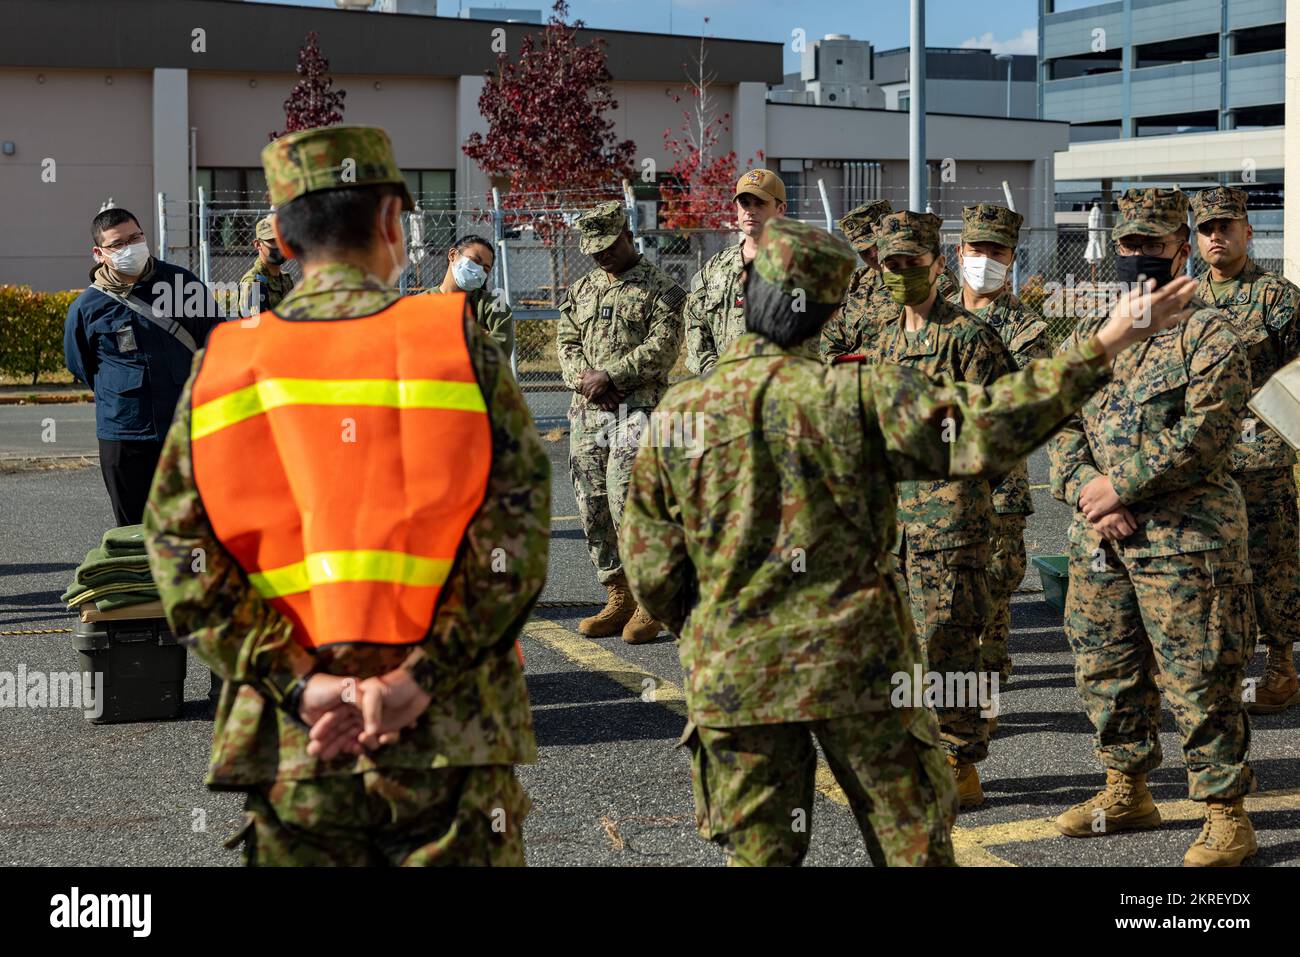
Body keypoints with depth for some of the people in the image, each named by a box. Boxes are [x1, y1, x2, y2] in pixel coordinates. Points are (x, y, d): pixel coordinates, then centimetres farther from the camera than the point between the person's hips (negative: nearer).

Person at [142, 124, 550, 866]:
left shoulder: (220, 369, 4)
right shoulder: (459, 345, -3)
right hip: (453, 741, -2)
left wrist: (300, 684, -7)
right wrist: (419, 679, -12)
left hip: (289, 749, 2)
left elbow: (181, 554, -3)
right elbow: (515, 531, -11)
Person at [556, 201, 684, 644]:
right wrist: (584, 378, -6)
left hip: (637, 407, -6)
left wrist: (610, 376, -15)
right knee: (593, 506, 4)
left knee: (624, 497, -16)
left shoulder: (660, 288, 0)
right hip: (587, 410, 6)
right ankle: (618, 599, 12)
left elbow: (662, 348, -9)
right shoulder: (580, 290, 19)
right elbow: (566, 343, 14)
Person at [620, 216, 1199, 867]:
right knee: (913, 836, 11)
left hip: (732, 674, 2)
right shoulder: (858, 395, -11)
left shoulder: (676, 414, -3)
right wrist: (1104, 345, -15)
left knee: (757, 849, 11)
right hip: (859, 662, -2)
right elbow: (987, 428, -19)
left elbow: (651, 569, 1)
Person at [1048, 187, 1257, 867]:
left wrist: (1119, 486, -17)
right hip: (1098, 539, 7)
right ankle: (1126, 793, 30)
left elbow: (1202, 437, -16)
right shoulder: (1086, 334, 14)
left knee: (1198, 683, -4)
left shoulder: (1209, 335, -5)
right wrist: (1084, 487, -10)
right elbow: (1060, 423, 9)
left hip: (1184, 540, -6)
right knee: (1104, 670, 14)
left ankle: (1225, 813, 6)